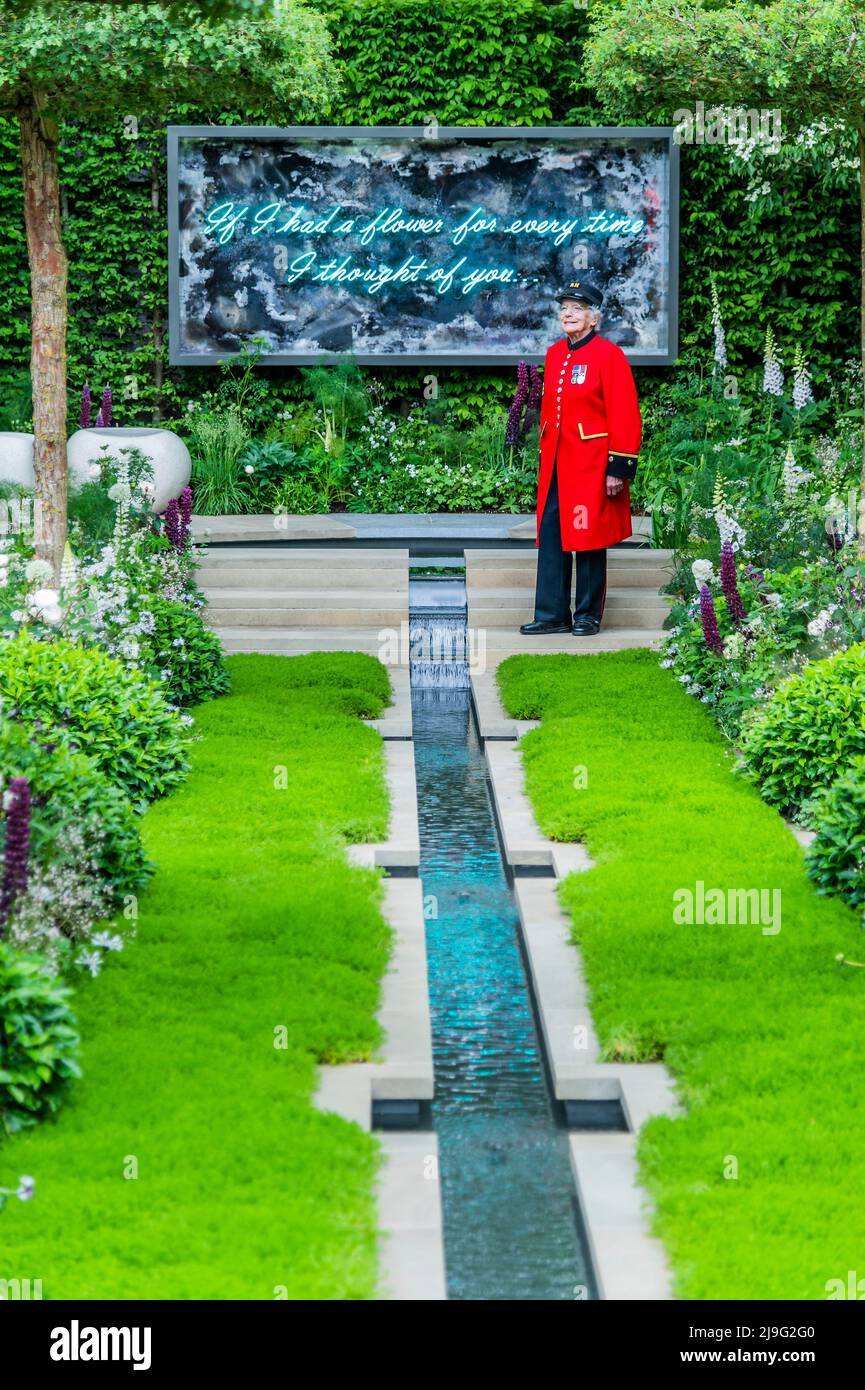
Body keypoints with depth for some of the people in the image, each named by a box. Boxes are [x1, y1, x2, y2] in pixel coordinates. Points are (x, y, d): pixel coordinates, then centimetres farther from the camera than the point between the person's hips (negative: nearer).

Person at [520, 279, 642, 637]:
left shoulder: (609, 355, -9)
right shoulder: (554, 354, 11)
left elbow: (624, 416, -12)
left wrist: (619, 469, -15)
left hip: (591, 467, -6)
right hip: (556, 466, 6)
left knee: (589, 540, 2)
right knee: (551, 539, 4)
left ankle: (588, 616, 11)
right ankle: (552, 615, 10)